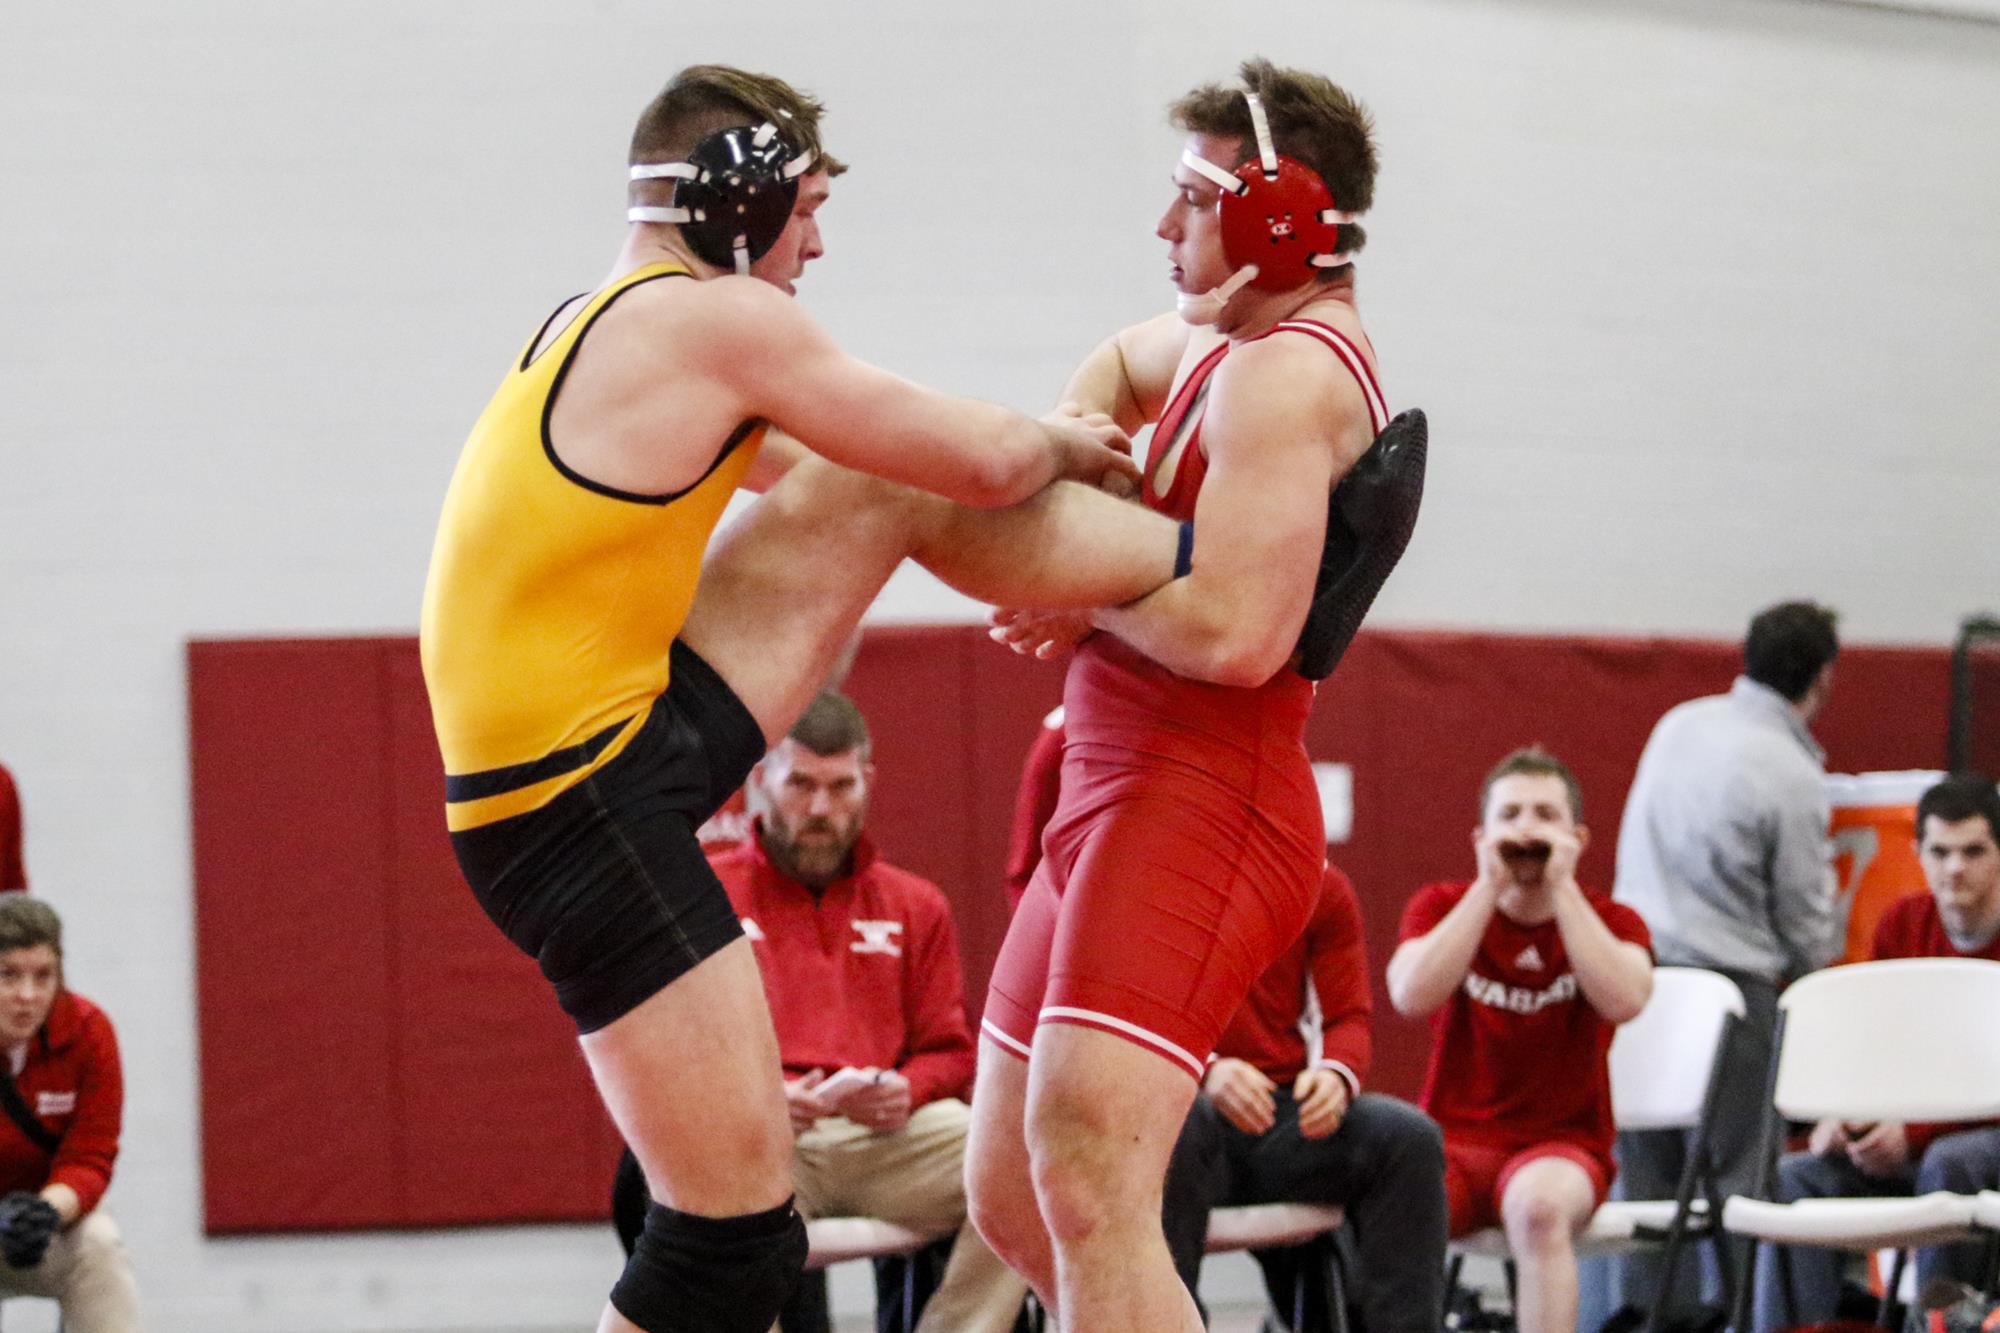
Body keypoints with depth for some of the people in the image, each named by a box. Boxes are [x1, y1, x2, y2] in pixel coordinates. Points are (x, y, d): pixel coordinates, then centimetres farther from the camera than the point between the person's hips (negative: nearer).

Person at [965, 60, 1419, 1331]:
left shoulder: (1288, 376, -13)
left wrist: (1085, 595, -6)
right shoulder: (1231, 338, 17)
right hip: (1118, 797, 11)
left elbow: (1234, 635, -24)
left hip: (1198, 807, -11)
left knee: (1085, 1180, -26)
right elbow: (1119, 369, 41)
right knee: (1011, 1203, 13)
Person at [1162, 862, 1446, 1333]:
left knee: (1409, 1135, -24)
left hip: (1293, 1116, 4)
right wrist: (1205, 1070, -26)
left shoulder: (1324, 888, 13)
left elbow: (1348, 1017, 8)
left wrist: (1336, 1074, -18)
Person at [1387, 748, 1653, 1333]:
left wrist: (1562, 886, -13)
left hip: (1563, 1147, -1)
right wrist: (1490, 886, -12)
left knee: (1539, 1204, -37)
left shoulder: (1610, 921, 7)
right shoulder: (1442, 907, 8)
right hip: (1456, 1140, 1)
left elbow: (1623, 999, -17)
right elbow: (1413, 996, -14)